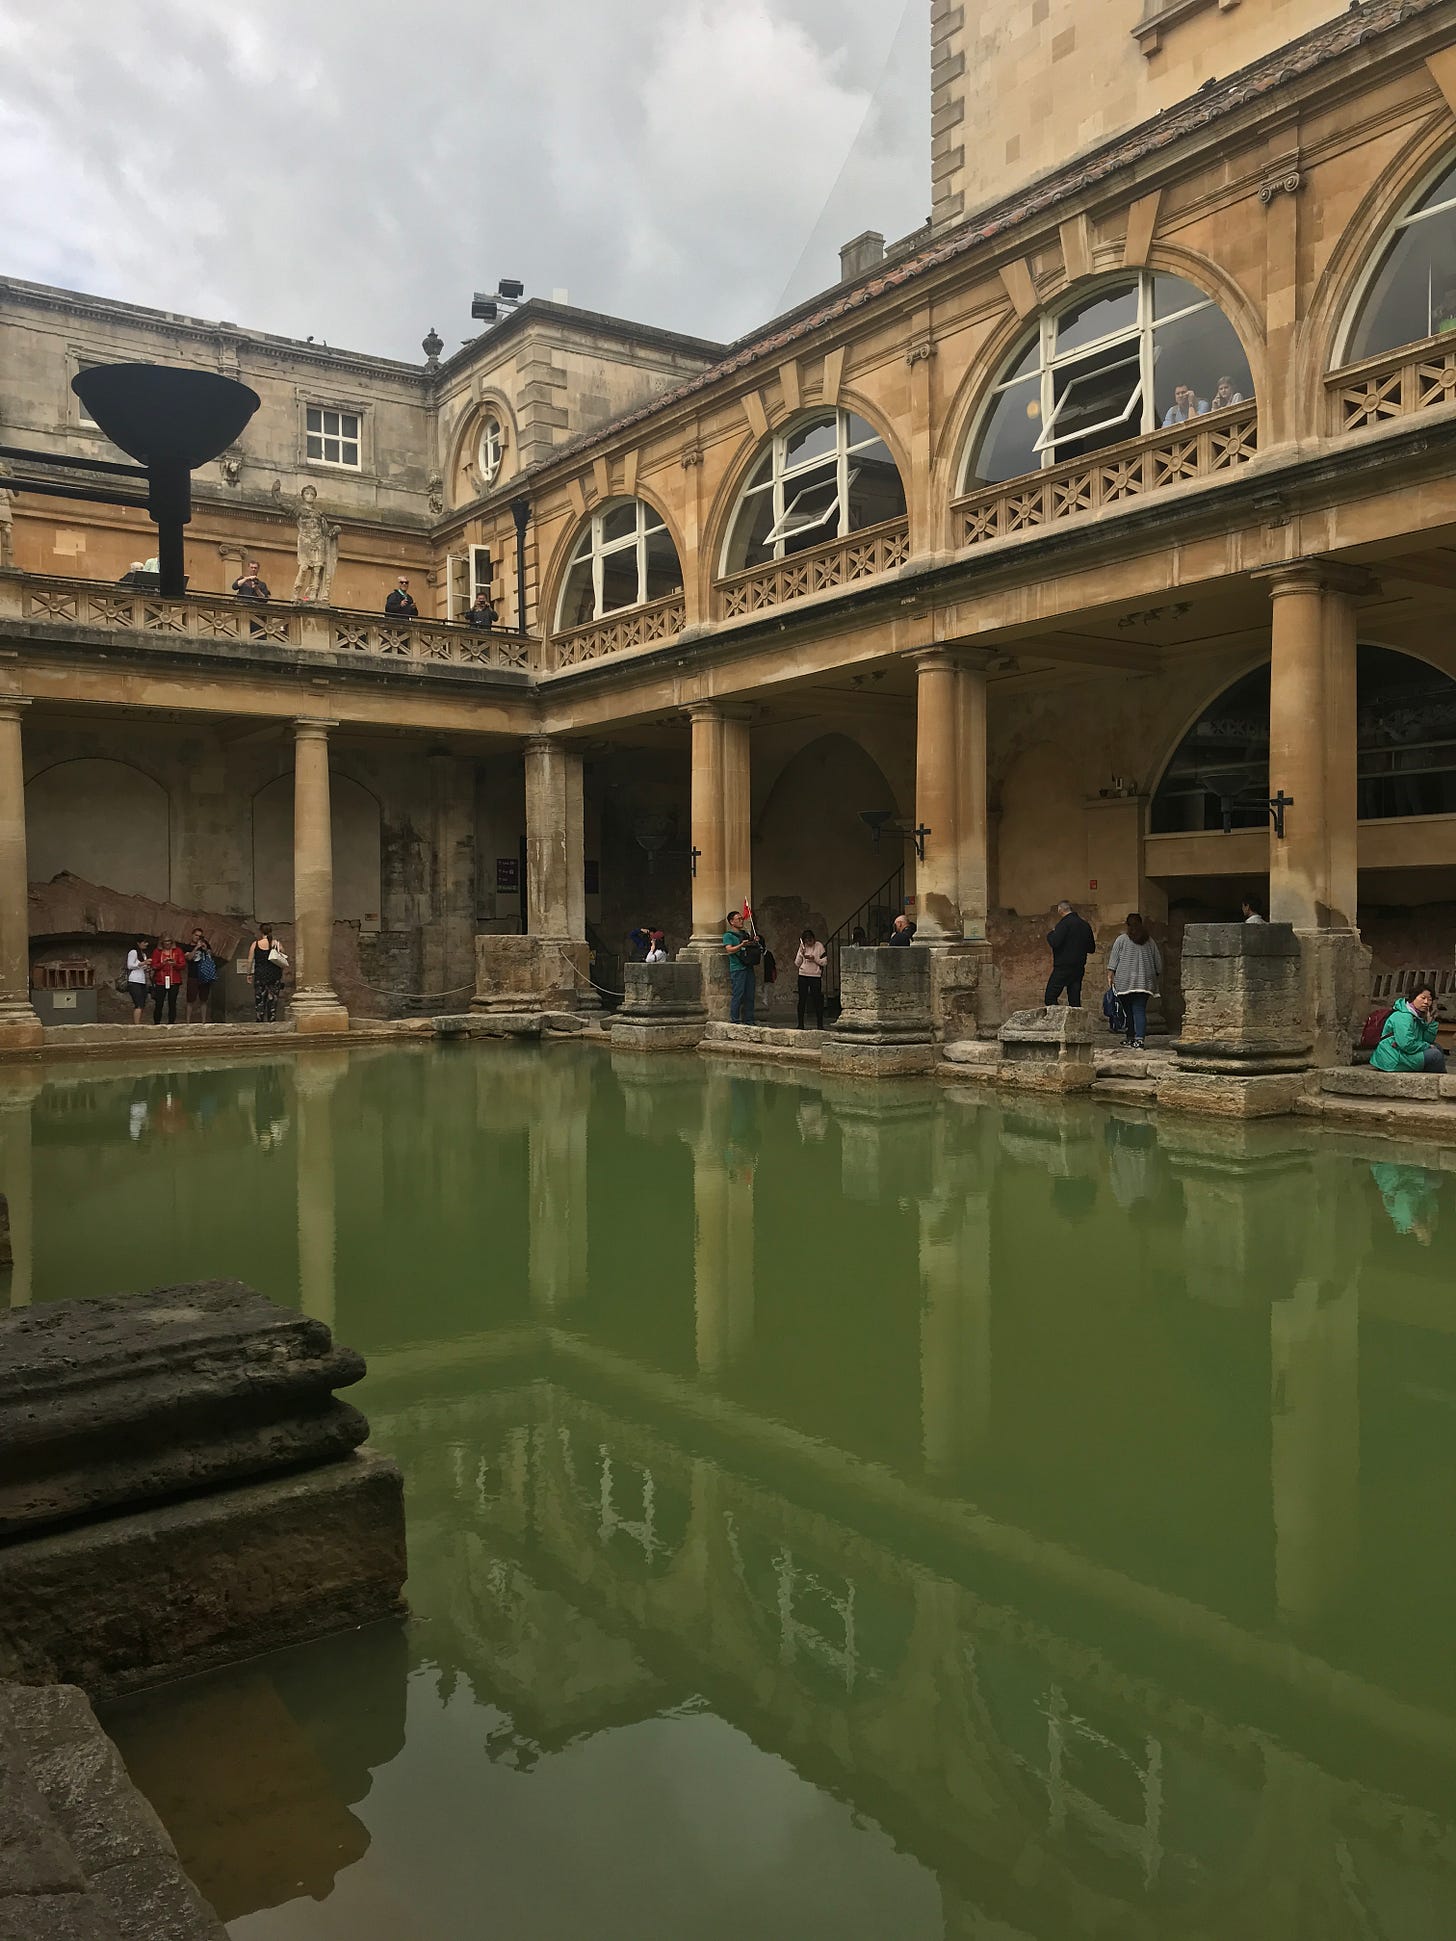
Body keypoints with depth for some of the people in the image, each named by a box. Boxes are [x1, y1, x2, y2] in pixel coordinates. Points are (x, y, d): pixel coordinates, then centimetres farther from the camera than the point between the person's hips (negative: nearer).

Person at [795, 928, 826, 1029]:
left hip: (815, 976, -2)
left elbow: (824, 962, -3)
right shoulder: (802, 947, 7)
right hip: (803, 976, 2)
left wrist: (814, 959, -16)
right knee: (802, 1000, 2)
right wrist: (801, 954, -9)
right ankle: (800, 1024, 7)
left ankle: (820, 1024, 4)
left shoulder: (819, 946, -1)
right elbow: (797, 964, 6)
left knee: (817, 1000, -2)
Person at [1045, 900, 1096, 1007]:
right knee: (1075, 998, 7)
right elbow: (1091, 948, 17)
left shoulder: (1064, 923, -10)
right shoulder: (1085, 925, 12)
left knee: (1050, 997, -7)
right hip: (1079, 968, 7)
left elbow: (1054, 942, -19)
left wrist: (1050, 933, 0)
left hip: (1064, 967, -7)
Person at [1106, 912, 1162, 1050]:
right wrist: (1156, 978, 23)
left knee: (1129, 1011, 8)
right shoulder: (1149, 941, 11)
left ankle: (1131, 1038, 17)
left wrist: (1110, 976, -3)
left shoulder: (1121, 939, 2)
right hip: (1144, 982, 2)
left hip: (1125, 981, -2)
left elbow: (1113, 960, -4)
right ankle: (1139, 1039, -16)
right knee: (1140, 1011, -3)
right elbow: (1158, 962, 14)